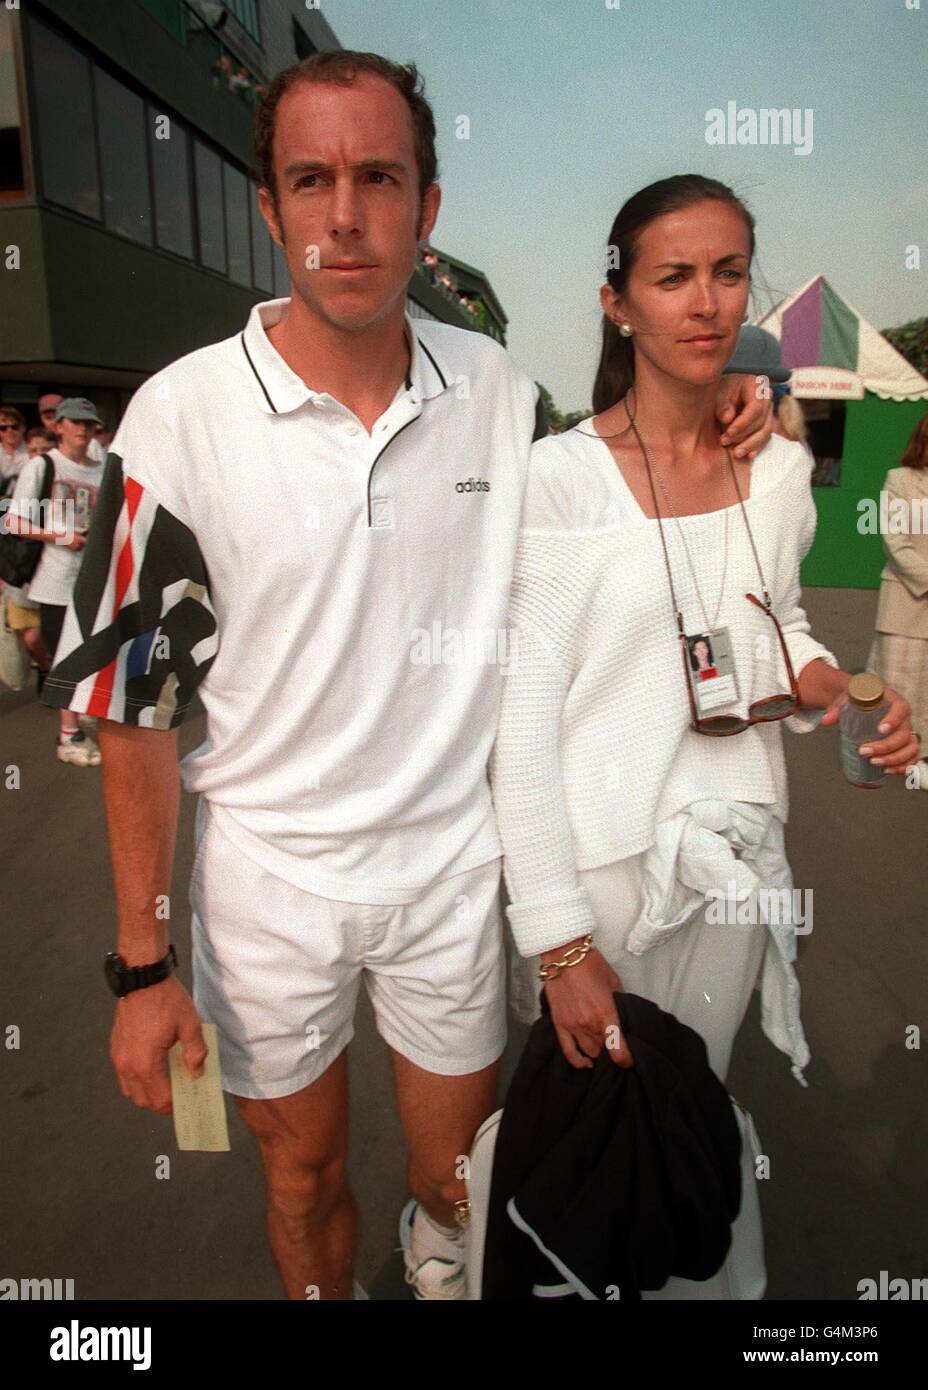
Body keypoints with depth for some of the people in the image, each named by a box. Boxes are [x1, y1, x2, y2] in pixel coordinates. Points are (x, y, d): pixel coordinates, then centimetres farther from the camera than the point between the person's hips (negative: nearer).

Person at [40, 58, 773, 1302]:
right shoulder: (182, 415, -14)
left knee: (459, 1179, 24)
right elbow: (134, 709, -10)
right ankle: (325, 1291, 55)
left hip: (455, 862, 3)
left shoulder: (500, 391, -4)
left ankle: (439, 1251, 59)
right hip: (269, 876, -2)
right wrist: (144, 966, -8)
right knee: (304, 1175, 22)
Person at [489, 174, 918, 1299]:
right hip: (601, 859, -4)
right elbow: (521, 719, -15)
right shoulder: (558, 475, -14)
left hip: (736, 851, 5)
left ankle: (686, 1278, 52)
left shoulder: (780, 469, 2)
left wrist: (825, 682, -5)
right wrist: (560, 939, -17)